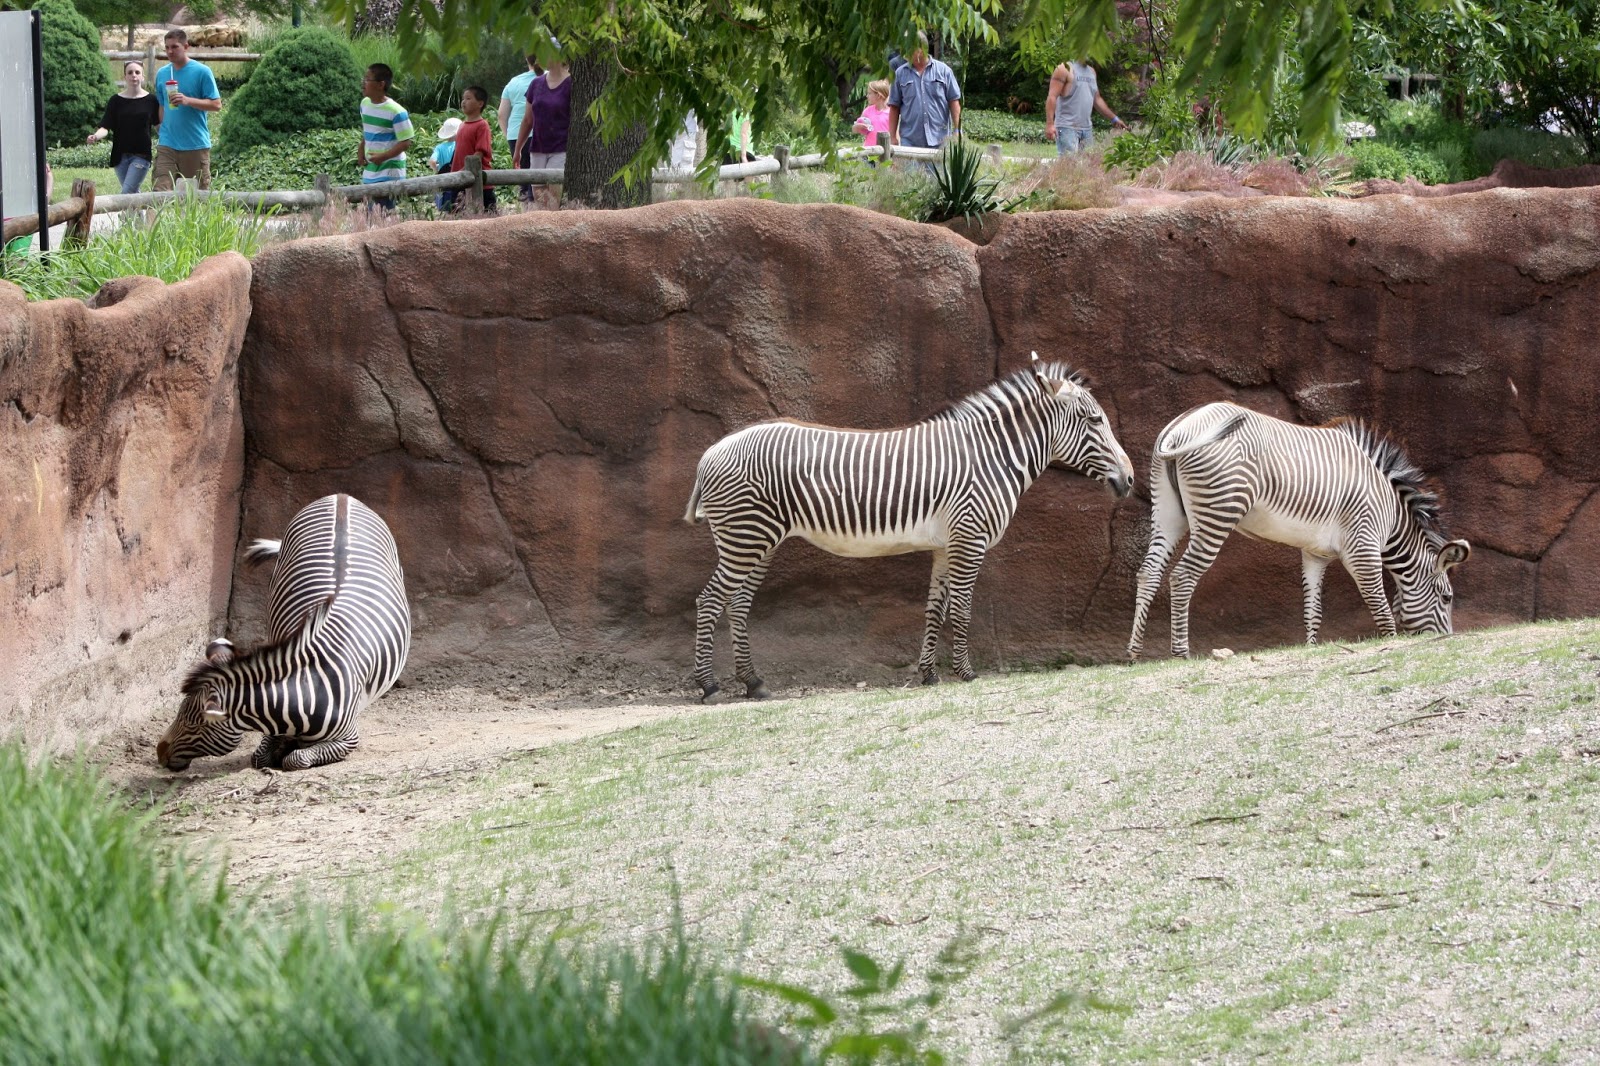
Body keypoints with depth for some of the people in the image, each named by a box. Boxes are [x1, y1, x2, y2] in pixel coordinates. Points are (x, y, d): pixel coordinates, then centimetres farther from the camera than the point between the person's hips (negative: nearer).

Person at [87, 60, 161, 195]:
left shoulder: (150, 101, 1)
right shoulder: (116, 101, 4)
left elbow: (159, 126, 7)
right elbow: (106, 127, -3)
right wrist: (96, 136, -22)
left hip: (141, 155, -3)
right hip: (120, 155, 3)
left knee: (127, 193, -15)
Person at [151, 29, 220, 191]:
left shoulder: (202, 72, -3)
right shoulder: (162, 74, 11)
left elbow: (216, 105, -5)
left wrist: (188, 101, -17)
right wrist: (163, 129, 13)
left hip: (196, 144, -3)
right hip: (167, 145, 3)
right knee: (161, 192, -8)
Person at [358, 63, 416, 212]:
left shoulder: (396, 112, -16)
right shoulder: (365, 104, 8)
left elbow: (406, 142, -14)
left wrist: (383, 156, -22)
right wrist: (361, 154, 10)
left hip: (389, 173, -8)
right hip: (370, 171, 8)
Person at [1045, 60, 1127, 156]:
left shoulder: (1091, 72, 17)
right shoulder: (1065, 69, -5)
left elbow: (1097, 99, 27)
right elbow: (1052, 97, -12)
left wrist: (1114, 118, 25)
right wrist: (1050, 124, -21)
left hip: (1087, 129, 7)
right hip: (1067, 127, -7)